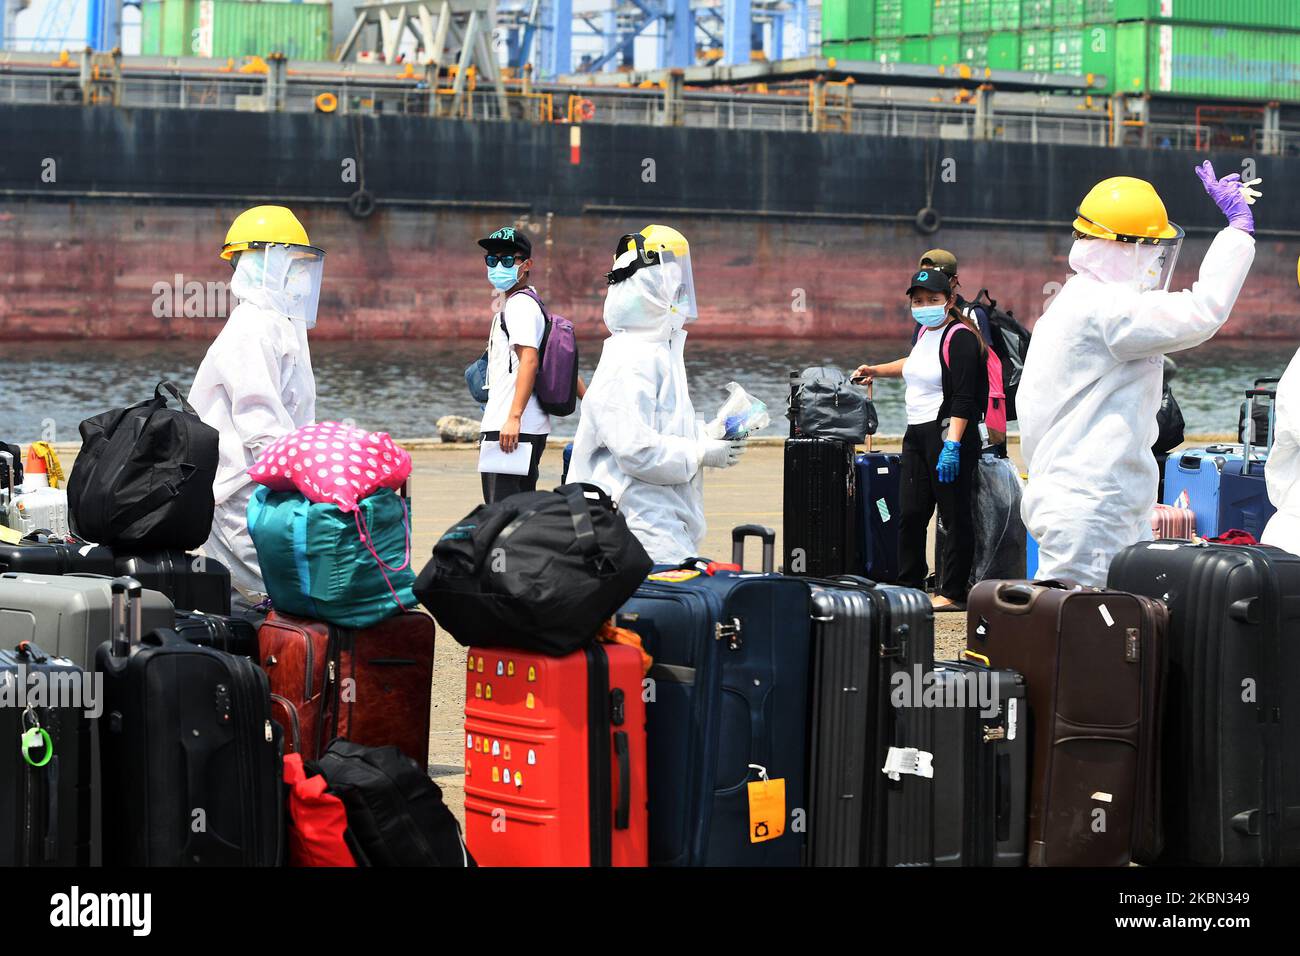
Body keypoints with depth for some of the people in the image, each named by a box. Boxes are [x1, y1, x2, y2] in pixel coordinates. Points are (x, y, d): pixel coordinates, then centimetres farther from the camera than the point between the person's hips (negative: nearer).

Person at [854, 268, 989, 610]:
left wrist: (951, 445, -26)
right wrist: (875, 371, 44)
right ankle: (909, 587, 18)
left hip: (950, 432, -9)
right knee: (910, 513, 9)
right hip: (917, 433, 9)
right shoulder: (925, 332, 14)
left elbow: (963, 398, -20)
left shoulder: (960, 338, -13)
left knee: (955, 515, -3)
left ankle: (953, 592, 1)